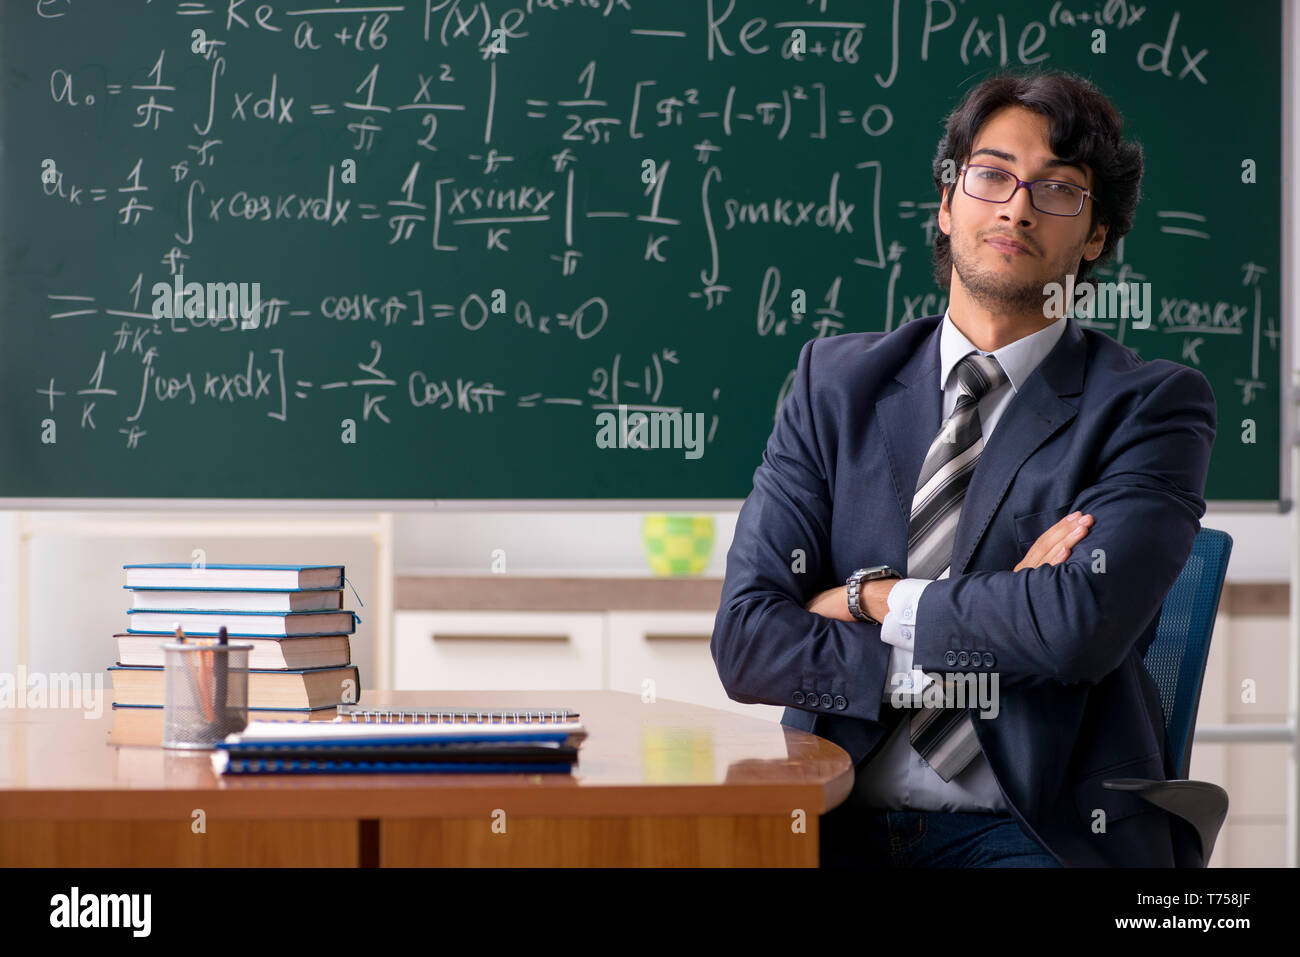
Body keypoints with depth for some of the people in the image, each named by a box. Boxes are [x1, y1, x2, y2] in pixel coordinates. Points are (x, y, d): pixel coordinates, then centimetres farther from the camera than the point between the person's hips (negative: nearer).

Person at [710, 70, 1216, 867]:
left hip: (1039, 832, -2)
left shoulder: (1152, 406, 2)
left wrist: (875, 598, -5)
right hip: (839, 825, 2)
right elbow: (745, 638, 1)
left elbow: (1082, 623, -16)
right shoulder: (838, 382, 11)